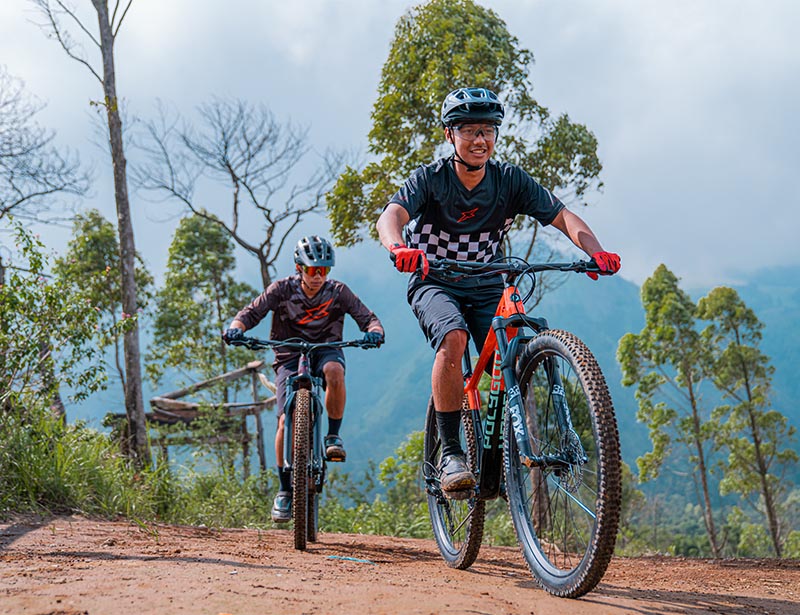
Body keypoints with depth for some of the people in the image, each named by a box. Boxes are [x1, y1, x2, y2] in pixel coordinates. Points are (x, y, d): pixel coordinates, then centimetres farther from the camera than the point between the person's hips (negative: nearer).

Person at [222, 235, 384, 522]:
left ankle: (333, 437, -17)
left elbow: (367, 317, -11)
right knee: (286, 422, -16)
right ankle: (285, 490, 1)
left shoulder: (337, 291, -9)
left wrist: (374, 331, -34)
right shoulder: (283, 289, -10)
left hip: (326, 351, 0)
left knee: (334, 372, -38)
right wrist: (236, 327, -32)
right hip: (290, 357, 0)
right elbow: (251, 312, -11)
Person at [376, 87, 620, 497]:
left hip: (486, 286, 3)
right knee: (453, 339, -33)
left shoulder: (511, 181, -8)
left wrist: (595, 251, -34)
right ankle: (450, 453, -26)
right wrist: (398, 248, -56)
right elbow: (390, 217, -32)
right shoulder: (430, 178, -15)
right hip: (434, 282, -3)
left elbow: (562, 216, -14)